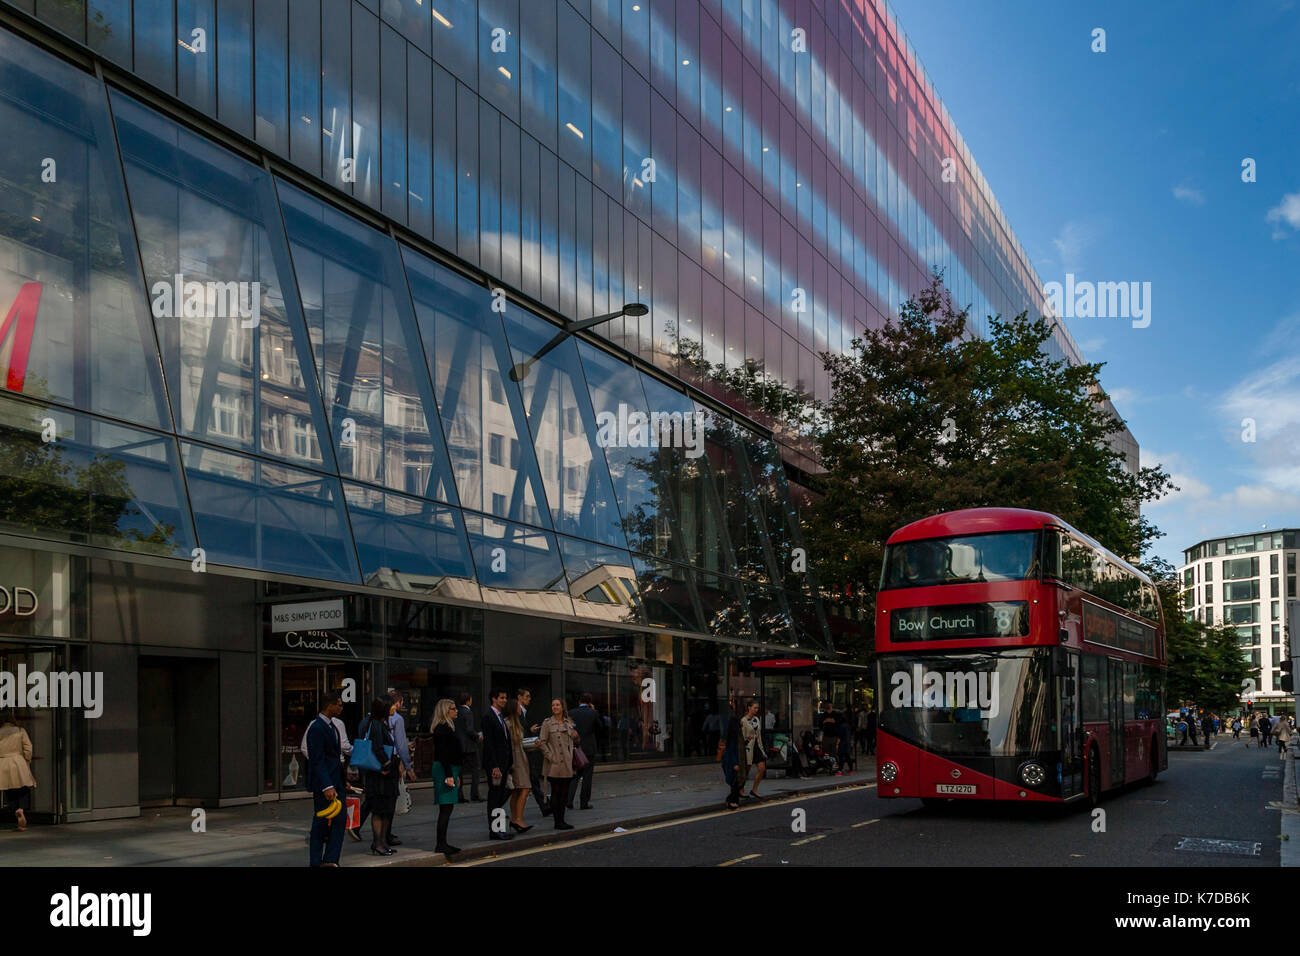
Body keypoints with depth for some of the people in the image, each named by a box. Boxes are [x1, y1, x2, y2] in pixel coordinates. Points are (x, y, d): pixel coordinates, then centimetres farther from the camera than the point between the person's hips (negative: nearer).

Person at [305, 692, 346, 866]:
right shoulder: (317, 728, -16)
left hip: (336, 781, 9)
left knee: (340, 818, 3)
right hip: (323, 782, -9)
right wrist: (327, 787, -26)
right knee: (321, 823, 0)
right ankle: (316, 862, 10)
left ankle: (330, 859, 7)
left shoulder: (333, 725, 14)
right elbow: (317, 760, -21)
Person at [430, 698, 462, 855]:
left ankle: (443, 843, 15)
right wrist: (449, 775, -23)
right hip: (444, 770, -10)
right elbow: (443, 754, -19)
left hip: (450, 769, 10)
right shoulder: (442, 728, -14)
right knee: (446, 808, -9)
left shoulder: (451, 726, 18)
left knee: (447, 809, 11)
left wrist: (456, 775, 23)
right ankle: (441, 845, -7)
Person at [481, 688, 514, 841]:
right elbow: (489, 743, -17)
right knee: (494, 796, -2)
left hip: (504, 762, 9)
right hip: (494, 763, -9)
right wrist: (495, 766, -21)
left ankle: (497, 828, 18)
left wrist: (508, 764, 14)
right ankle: (494, 831, 3)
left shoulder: (502, 716, 15)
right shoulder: (488, 717, -13)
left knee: (501, 795, 11)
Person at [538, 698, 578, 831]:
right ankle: (557, 822, 1)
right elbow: (542, 742, -6)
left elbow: (574, 741, 21)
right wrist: (550, 756, -13)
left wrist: (575, 736, -1)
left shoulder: (569, 722, 13)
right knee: (556, 792, -3)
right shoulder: (547, 723, -2)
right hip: (554, 764, -5)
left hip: (567, 764, 5)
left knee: (564, 793, 7)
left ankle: (561, 821, 13)